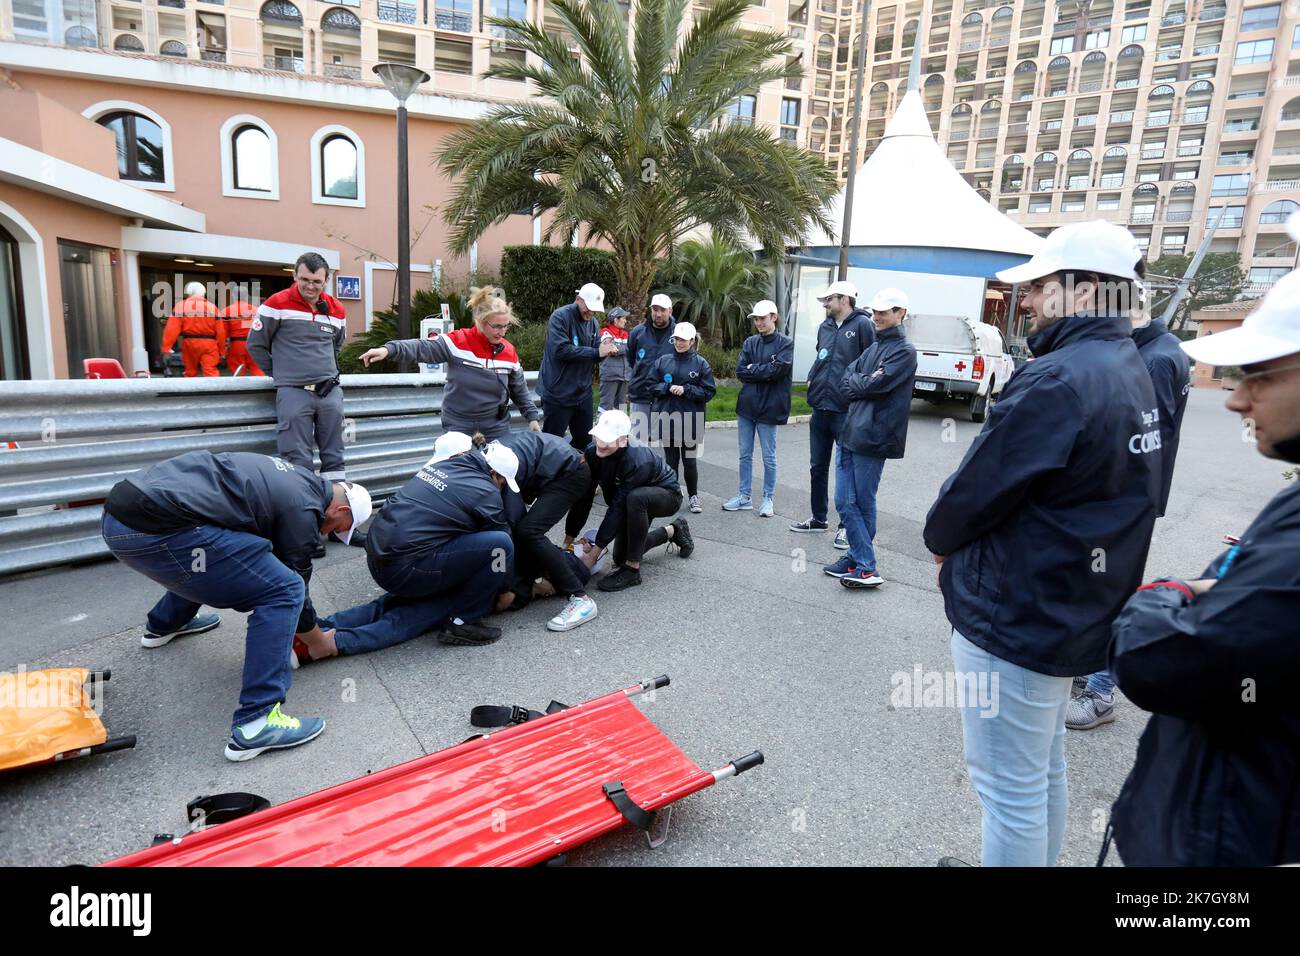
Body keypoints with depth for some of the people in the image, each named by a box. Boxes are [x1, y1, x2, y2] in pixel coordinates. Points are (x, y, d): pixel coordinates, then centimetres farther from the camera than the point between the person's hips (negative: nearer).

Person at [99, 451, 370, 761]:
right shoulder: (303, 508, -4)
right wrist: (318, 640, 23)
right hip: (157, 531, -10)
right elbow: (287, 587, 6)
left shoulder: (293, 478, 20)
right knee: (285, 590, -9)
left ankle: (164, 624, 58)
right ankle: (254, 724, -10)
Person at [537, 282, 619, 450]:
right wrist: (596, 352, -24)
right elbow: (561, 350, -25)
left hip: (583, 393, 7)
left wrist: (605, 350, -13)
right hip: (558, 393, -7)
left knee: (584, 440, 14)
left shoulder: (593, 322, 10)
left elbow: (594, 356, 11)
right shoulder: (560, 316, -12)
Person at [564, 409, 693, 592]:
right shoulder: (593, 452, -22)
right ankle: (673, 531, 33)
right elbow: (584, 498, -16)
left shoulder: (637, 462, -39)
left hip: (667, 495, -7)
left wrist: (594, 553, -32)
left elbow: (618, 509, -36)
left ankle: (632, 570, -26)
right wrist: (567, 542, -16)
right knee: (621, 557, 10)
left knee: (635, 498, -40)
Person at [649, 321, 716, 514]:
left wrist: (685, 390, -14)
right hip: (667, 419, 2)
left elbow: (709, 391, -4)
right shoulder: (663, 361, 5)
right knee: (670, 460, 10)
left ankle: (693, 496, 22)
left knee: (690, 461, 5)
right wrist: (668, 387, -11)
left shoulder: (700, 363, -2)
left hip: (690, 420, -2)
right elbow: (652, 385, 7)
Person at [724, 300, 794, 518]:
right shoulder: (750, 342, 8)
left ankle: (768, 499, 18)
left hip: (769, 407, -5)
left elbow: (779, 369, -18)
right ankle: (744, 497, 21)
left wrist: (753, 369, -8)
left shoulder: (786, 343, -4)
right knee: (745, 455, 11)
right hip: (746, 404, 5)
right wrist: (765, 371, -12)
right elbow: (740, 371, 0)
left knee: (768, 457, 5)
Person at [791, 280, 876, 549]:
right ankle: (819, 518, 30)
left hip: (846, 412, -7)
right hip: (820, 408, 8)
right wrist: (812, 379, 9)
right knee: (818, 467, 15)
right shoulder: (825, 327, 13)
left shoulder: (862, 325, -10)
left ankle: (846, 525, 15)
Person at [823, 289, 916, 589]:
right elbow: (847, 378, 9)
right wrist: (864, 381, -8)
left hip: (872, 438, -7)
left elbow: (875, 385, -16)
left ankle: (865, 567, 9)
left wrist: (856, 381, 1)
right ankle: (858, 560, 16)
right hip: (849, 434, 7)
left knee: (862, 504, -1)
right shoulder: (874, 348, 18)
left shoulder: (904, 351, -6)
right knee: (845, 502, 7)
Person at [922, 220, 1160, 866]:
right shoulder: (1129, 370, 9)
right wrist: (968, 546, 7)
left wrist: (942, 539, 2)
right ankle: (1039, 860, 43)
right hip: (1078, 611, 10)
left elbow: (971, 493, -20)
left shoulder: (1057, 380, -24)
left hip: (1016, 618, -10)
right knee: (1044, 768, 24)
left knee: (1010, 788, 6)